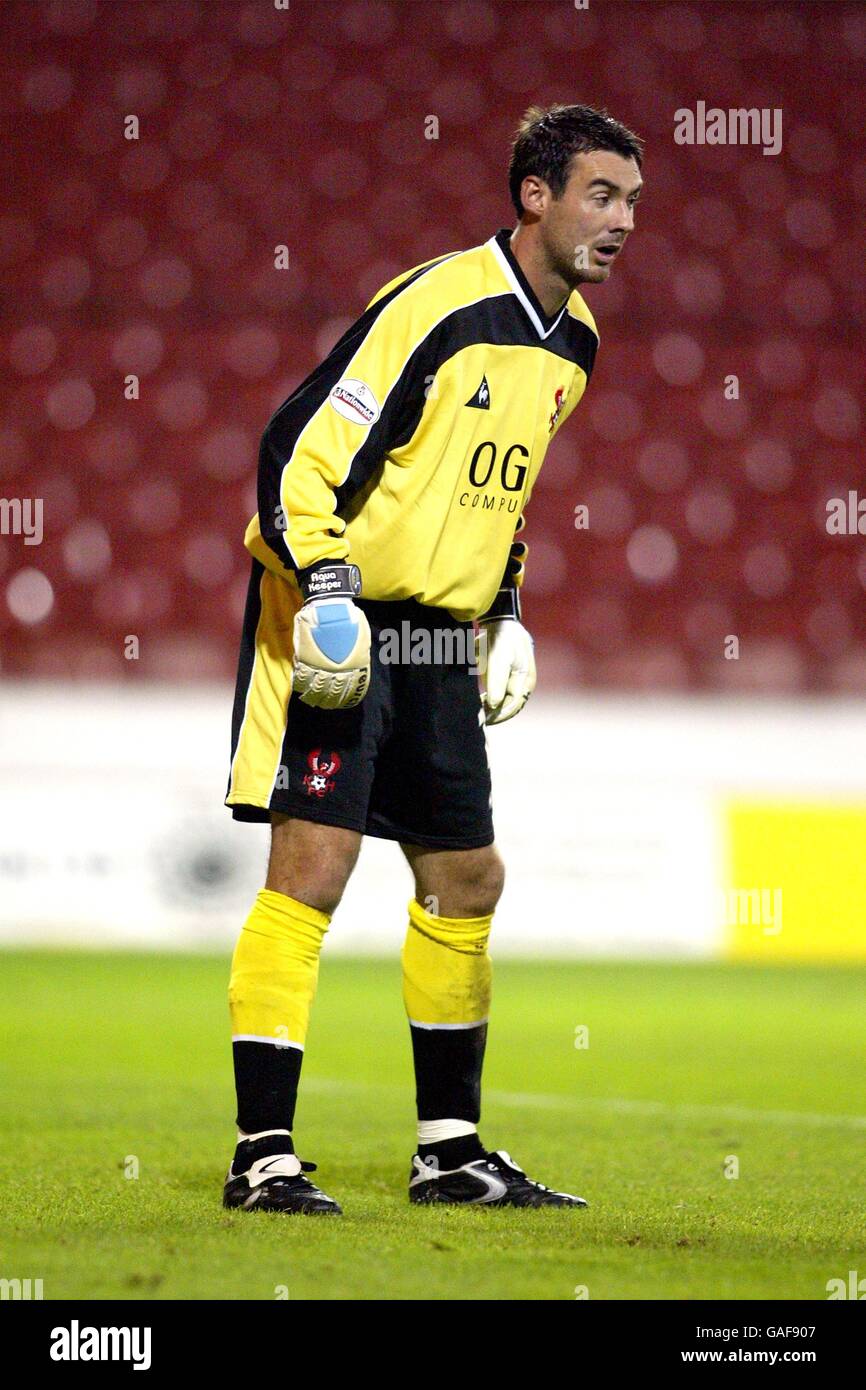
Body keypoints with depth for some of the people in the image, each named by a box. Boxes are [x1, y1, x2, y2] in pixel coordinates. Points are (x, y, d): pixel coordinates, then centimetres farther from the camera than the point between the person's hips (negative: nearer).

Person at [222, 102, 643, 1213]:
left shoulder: (570, 341, 11)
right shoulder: (437, 306, -17)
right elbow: (301, 447, -19)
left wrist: (506, 606, 19)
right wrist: (324, 574, -28)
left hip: (440, 642, 9)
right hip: (340, 625, -9)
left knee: (466, 880, 11)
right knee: (311, 869, -13)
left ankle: (450, 1151, 23)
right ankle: (262, 1158, -10)